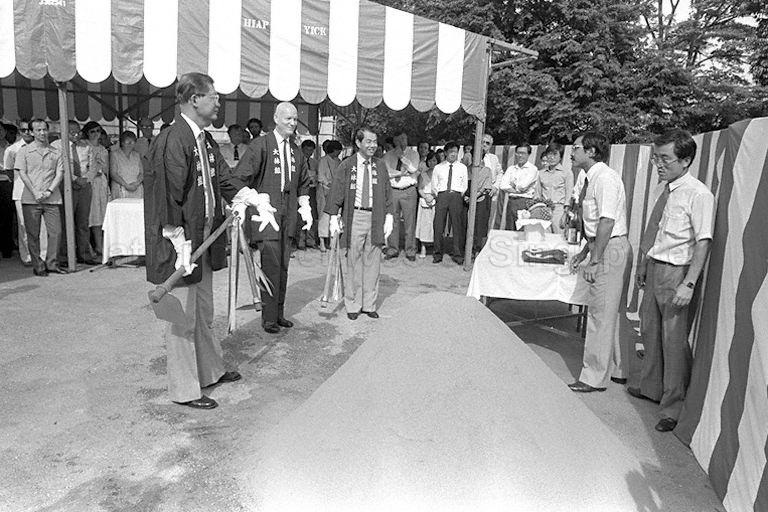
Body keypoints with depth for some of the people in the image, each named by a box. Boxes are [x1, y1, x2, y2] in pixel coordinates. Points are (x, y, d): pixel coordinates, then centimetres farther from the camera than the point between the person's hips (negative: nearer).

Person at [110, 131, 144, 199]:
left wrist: (137, 183, -9)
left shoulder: (136, 155, 17)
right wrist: (126, 185, -13)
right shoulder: (115, 154, 6)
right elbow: (113, 173, -3)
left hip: (136, 190, 3)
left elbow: (141, 173, 11)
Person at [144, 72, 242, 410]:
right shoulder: (172, 142, -19)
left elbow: (222, 176, 22)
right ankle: (183, 390, 18)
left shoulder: (206, 140, 9)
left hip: (205, 239, 9)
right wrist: (180, 243, -22)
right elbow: (168, 196, -22)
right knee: (183, 318, 4)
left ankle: (210, 370, 38)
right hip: (182, 242, -9)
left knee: (204, 313, 21)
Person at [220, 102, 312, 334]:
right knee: (271, 266, -8)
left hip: (288, 214, 7)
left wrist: (305, 206, 17)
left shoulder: (295, 149, 12)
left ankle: (279, 312, 22)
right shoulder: (260, 145, -10)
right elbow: (234, 179, -14)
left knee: (283, 266, 11)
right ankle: (269, 317, 4)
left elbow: (303, 182, 28)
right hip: (267, 211, -7)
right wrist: (257, 201, -21)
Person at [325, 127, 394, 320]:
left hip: (375, 218, 3)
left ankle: (369, 305, 17)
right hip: (353, 217, -2)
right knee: (352, 263, 2)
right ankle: (352, 305, 14)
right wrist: (334, 218, -7)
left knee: (372, 263, 6)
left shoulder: (380, 166, 10)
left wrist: (389, 217, 4)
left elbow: (387, 194, 12)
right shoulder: (346, 166, 1)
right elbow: (336, 192, 0)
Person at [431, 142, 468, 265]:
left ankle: (458, 254, 5)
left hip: (457, 196, 0)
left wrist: (459, 196, 4)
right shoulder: (438, 168, 12)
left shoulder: (462, 168, 12)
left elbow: (464, 185, 14)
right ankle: (438, 253, 8)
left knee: (458, 226, -2)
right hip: (442, 195, 0)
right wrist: (439, 196, 4)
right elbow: (433, 185, 14)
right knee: (438, 226, -2)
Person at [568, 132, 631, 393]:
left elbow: (607, 221, -22)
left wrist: (594, 260, -22)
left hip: (611, 249, -10)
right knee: (609, 313, 16)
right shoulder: (592, 178, 15)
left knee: (600, 313, -4)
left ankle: (594, 378, 5)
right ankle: (616, 370, 28)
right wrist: (584, 252, 21)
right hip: (603, 248, 10)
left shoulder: (605, 177, -16)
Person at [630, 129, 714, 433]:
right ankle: (651, 387, 38)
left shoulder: (698, 194, -15)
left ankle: (673, 407, 14)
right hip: (654, 269, 8)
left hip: (677, 273, -8)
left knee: (674, 341, 0)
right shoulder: (665, 192, 9)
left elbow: (703, 242, -18)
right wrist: (643, 265, 20)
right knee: (649, 331, 18)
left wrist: (689, 284, -23)